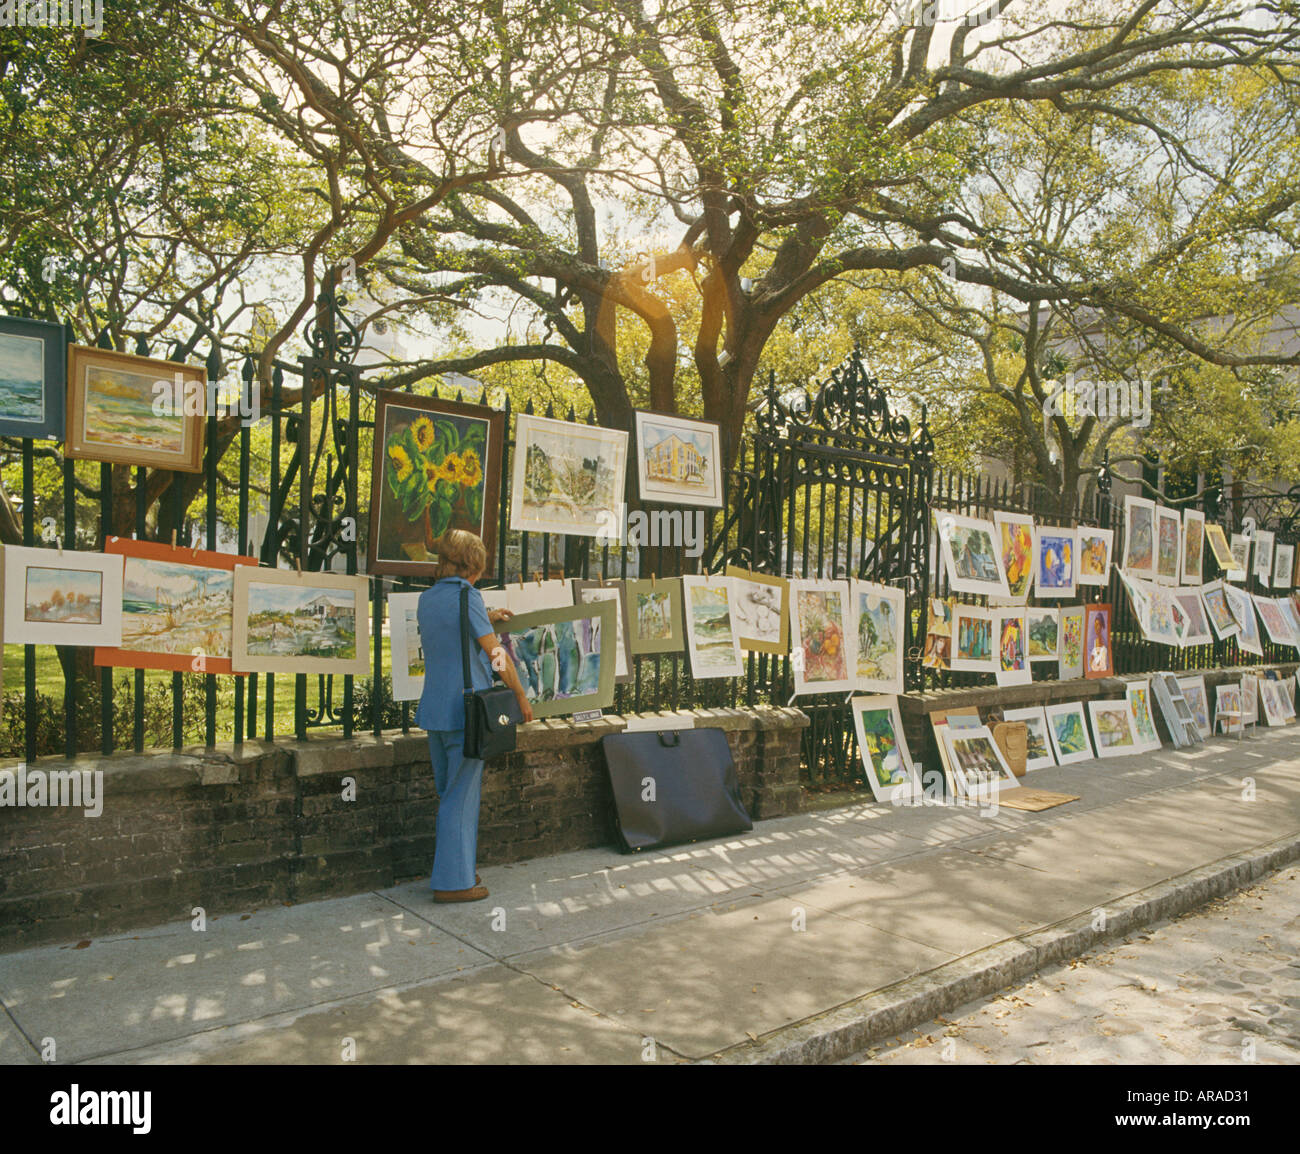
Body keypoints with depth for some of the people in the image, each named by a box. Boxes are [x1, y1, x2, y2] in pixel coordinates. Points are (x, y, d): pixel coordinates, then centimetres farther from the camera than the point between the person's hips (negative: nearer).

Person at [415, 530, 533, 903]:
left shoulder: (426, 599, 10)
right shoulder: (467, 596, -13)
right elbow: (496, 654, -11)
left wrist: (485, 619, 36)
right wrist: (521, 697, -2)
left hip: (435, 708, 8)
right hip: (465, 710, -8)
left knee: (449, 793, 17)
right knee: (461, 795, -1)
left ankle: (455, 869, 26)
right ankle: (452, 881, 4)